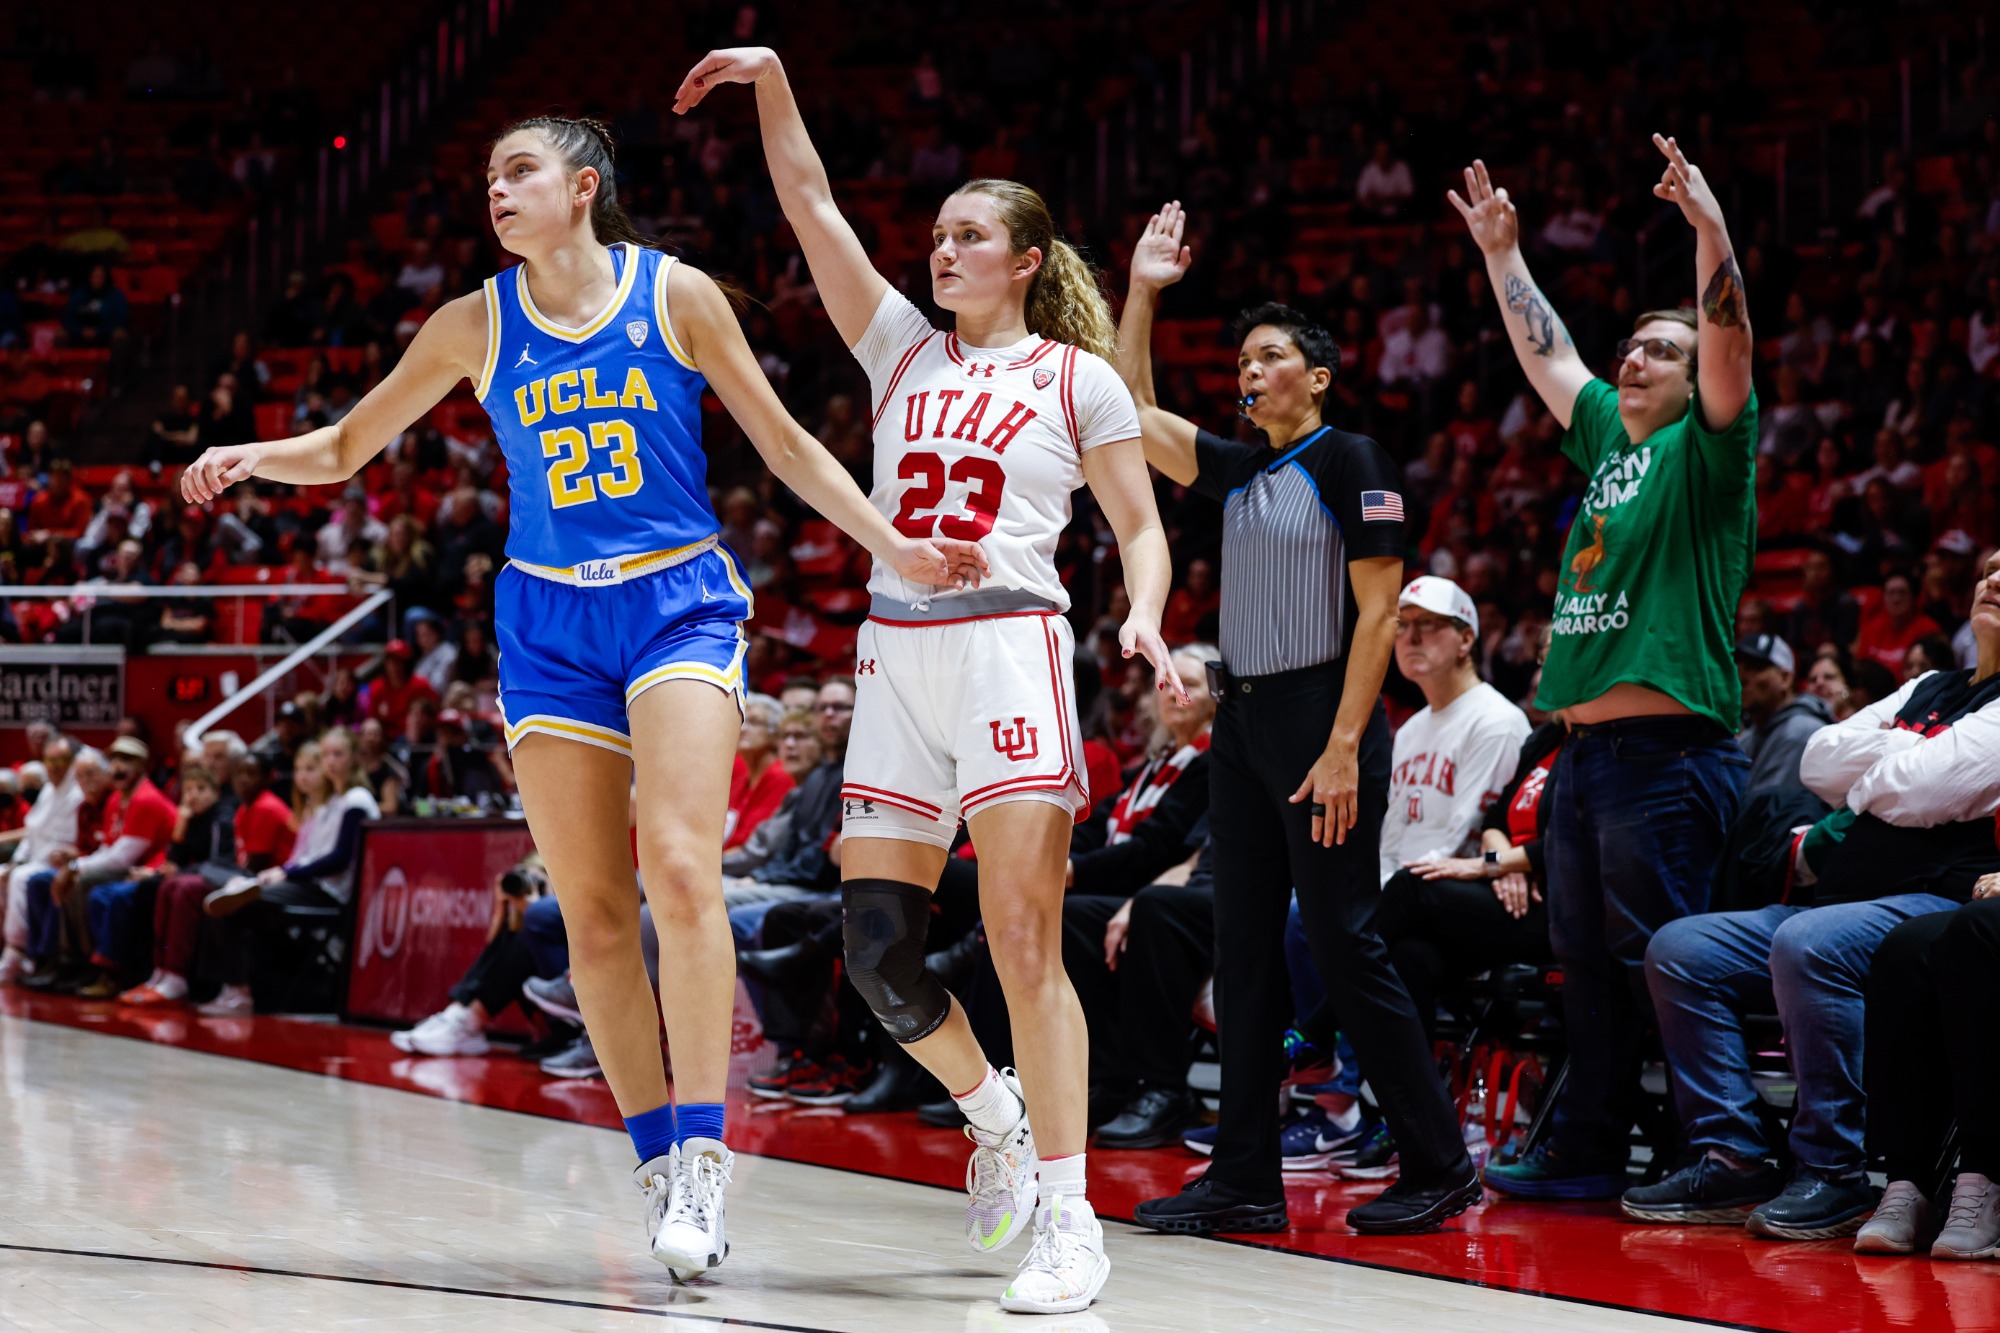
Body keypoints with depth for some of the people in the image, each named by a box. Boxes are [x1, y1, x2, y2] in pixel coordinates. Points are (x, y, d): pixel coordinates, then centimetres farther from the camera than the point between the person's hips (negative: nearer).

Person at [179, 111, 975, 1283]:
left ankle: (704, 1151, -20)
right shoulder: (477, 325, 4)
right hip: (549, 623, 3)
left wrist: (894, 546, -3)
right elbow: (346, 449, 11)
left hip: (678, 602, -3)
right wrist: (255, 457, -9)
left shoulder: (674, 294, -2)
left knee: (680, 868, -21)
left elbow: (783, 441, 4)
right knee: (593, 914, 1)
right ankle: (658, 1162, 11)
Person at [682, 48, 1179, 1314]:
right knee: (879, 948, 0)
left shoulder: (1080, 378, 7)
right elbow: (810, 202, 13)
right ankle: (995, 1111, 26)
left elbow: (1139, 524, 6)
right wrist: (772, 83, 4)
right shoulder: (904, 347, 17)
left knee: (1024, 940, -12)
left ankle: (1069, 1218, -12)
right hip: (896, 655, 5)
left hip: (1010, 648, -5)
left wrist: (1146, 620, -12)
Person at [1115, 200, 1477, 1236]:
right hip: (1241, 716, 8)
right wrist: (1141, 295, 6)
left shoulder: (1351, 462, -6)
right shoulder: (1239, 471, 14)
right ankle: (1245, 1178, 8)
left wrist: (1344, 747, -18)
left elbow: (1377, 612, -12)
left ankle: (1439, 1165, -2)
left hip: (1319, 712, -8)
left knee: (1342, 939, -9)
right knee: (1243, 948, 6)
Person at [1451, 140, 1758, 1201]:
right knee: (1588, 960, 10)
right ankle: (1587, 1151, 16)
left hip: (1667, 746, -8)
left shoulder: (1704, 447, 1)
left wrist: (1711, 229, -26)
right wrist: (1501, 253, 31)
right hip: (1582, 745, 8)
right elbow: (1544, 353, 31)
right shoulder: (1606, 436, 20)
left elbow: (1730, 346, -14)